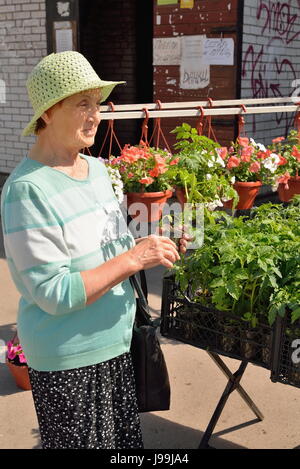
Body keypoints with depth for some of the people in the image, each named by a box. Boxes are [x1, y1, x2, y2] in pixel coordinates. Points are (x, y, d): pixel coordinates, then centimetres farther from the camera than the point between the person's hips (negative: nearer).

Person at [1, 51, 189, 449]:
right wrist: (133, 259, -23)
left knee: (123, 441, 21)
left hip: (117, 344, 8)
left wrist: (155, 249, 0)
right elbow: (55, 294, -24)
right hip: (67, 362, -7)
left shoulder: (97, 168, 4)